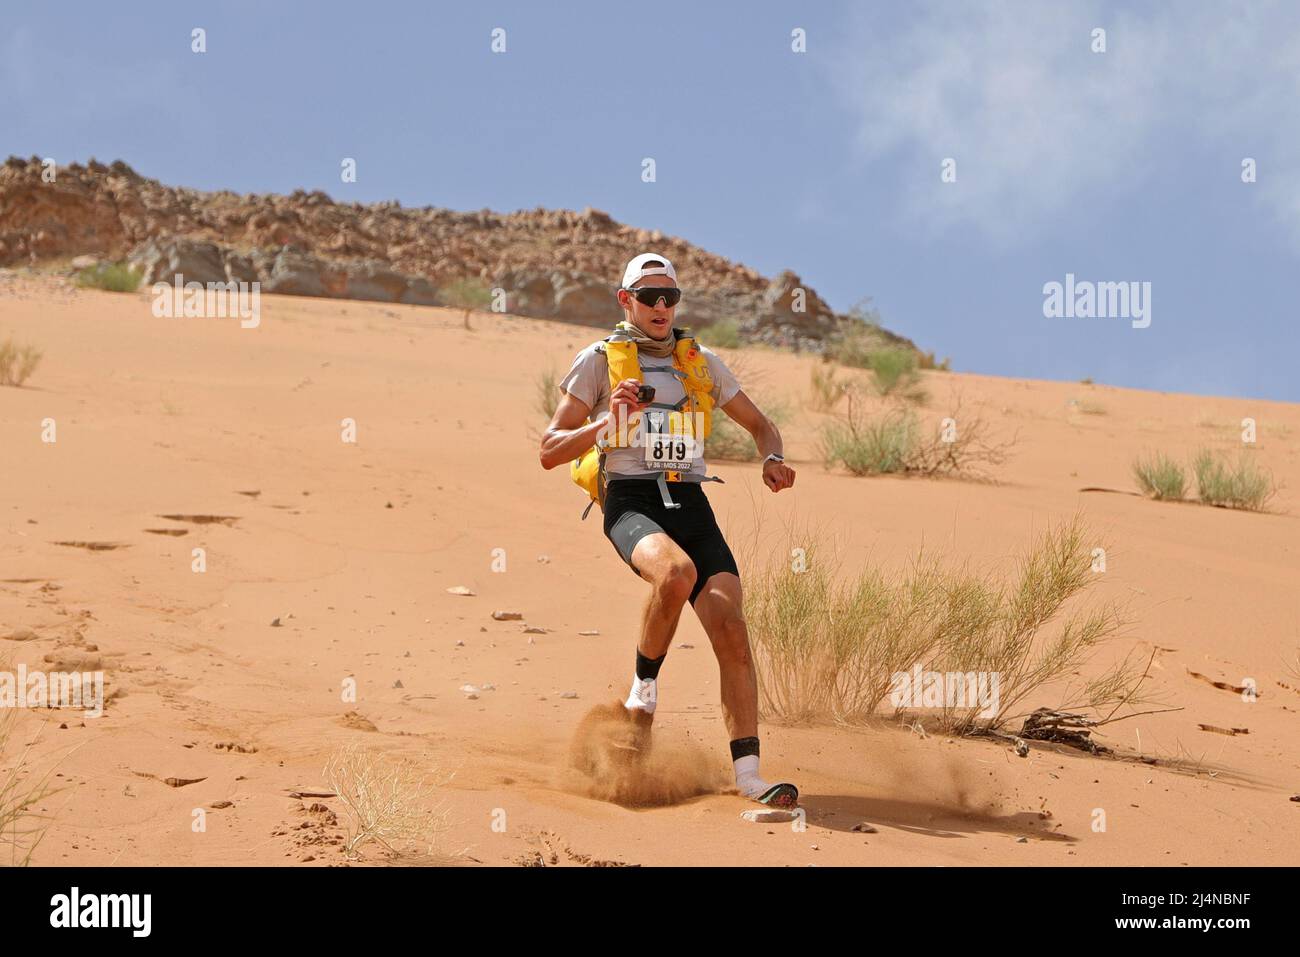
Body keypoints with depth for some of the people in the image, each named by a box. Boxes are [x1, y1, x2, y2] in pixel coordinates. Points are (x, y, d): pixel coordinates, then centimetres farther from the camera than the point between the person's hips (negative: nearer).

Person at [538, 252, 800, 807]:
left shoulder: (701, 362, 19)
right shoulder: (600, 361, 9)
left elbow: (758, 423, 29)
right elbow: (550, 452, 5)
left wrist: (772, 459, 6)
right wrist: (605, 423, -12)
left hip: (691, 504, 4)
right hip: (631, 502, -3)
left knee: (731, 630, -15)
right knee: (677, 573, -37)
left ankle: (748, 776, -14)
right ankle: (644, 687, -11)